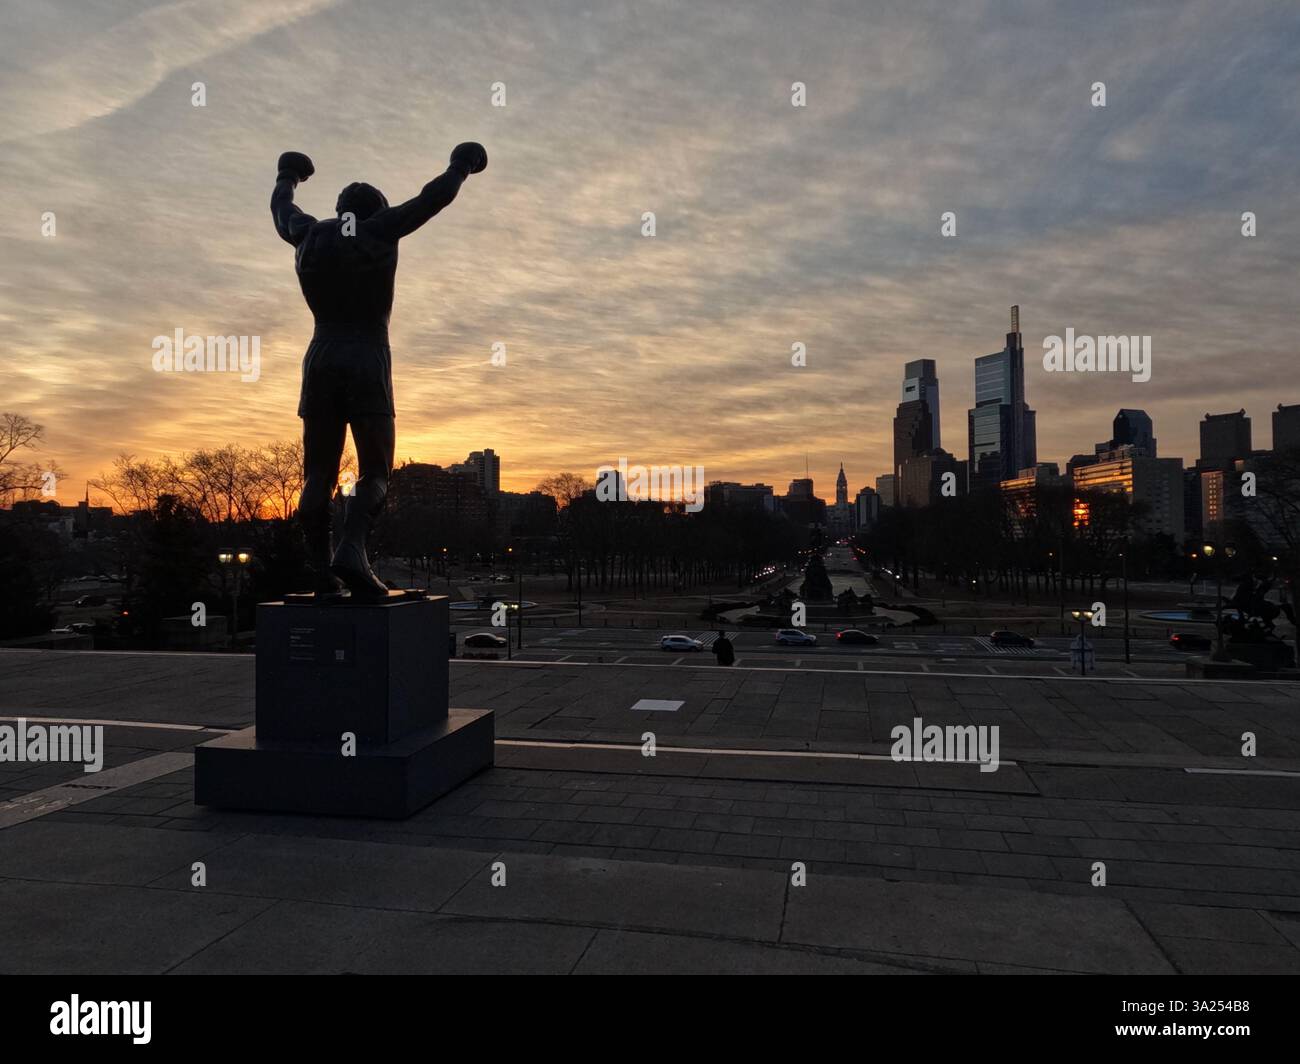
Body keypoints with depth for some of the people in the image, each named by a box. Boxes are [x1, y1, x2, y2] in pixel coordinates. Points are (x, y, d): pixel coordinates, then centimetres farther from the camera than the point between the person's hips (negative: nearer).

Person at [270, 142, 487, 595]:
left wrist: (287, 177, 55)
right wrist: (460, 167, 26)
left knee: (318, 475, 5)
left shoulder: (309, 236, 11)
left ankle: (320, 570, 0)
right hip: (368, 364, -4)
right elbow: (430, 199, 8)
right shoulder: (379, 232, -1)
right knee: (375, 473, -1)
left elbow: (282, 209, 33)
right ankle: (351, 552, -23)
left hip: (321, 363, 4)